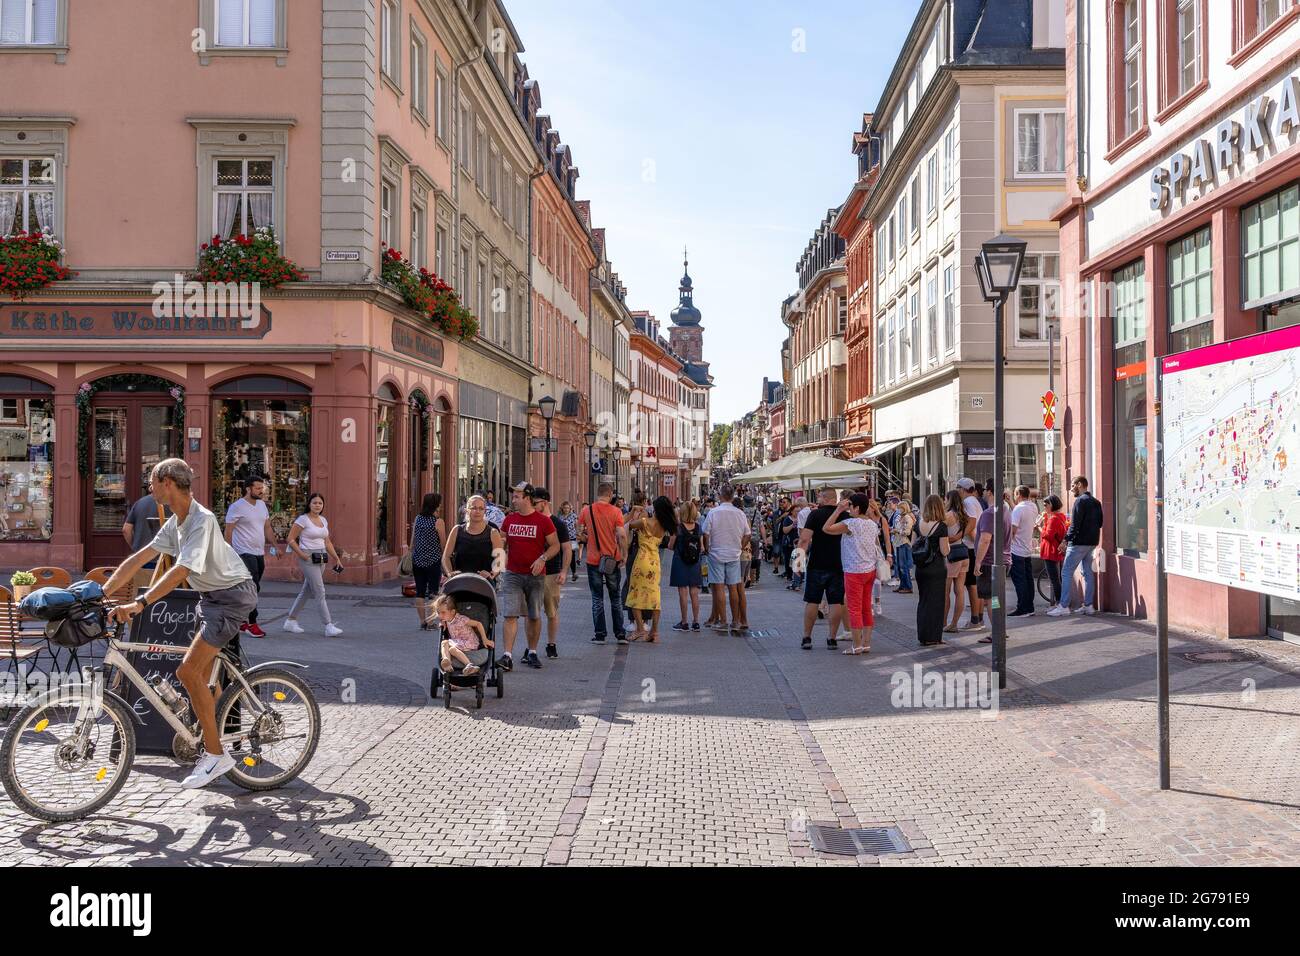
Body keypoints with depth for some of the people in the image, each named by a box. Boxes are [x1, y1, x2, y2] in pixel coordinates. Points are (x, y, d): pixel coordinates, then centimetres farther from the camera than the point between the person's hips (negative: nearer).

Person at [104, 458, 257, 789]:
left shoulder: (202, 520, -22)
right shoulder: (175, 523, 8)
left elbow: (181, 571, -32)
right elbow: (137, 560, 8)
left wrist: (139, 604, -39)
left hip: (232, 595, -10)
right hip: (211, 596, 10)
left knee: (188, 671, -17)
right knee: (199, 676, 12)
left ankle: (216, 754, -9)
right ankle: (210, 748, 24)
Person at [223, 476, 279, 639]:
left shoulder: (262, 505, 13)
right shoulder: (237, 506, -10)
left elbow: (267, 528, 19)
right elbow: (228, 532, -10)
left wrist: (274, 546, 10)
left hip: (259, 553, 8)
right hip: (244, 553, -8)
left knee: (252, 589, 12)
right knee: (253, 588, -13)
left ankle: (241, 622, 22)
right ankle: (251, 624, -6)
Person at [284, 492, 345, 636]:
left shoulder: (323, 520, 12)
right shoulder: (303, 520, -8)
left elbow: (327, 542, 19)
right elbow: (291, 539, -10)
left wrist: (336, 558, 13)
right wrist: (302, 555, -15)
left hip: (321, 559, 7)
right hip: (308, 559, -7)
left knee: (305, 591, 13)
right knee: (320, 592, -11)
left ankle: (290, 620, 25)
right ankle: (329, 626, -12)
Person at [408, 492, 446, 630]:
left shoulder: (417, 519, 4)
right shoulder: (438, 522, -10)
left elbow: (412, 541, 8)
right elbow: (443, 544, -5)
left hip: (417, 560, 5)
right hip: (433, 561, -4)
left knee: (419, 591, 8)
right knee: (433, 591, 2)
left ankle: (422, 621, 12)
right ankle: (430, 620, -2)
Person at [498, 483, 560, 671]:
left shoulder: (543, 521, -5)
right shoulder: (509, 520, 6)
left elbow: (555, 546, -2)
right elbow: (501, 544, 16)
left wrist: (542, 558, -17)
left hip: (536, 576, -2)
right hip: (512, 575, 2)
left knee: (534, 616, 10)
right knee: (510, 615, -9)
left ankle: (532, 653, 25)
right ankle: (508, 656, -11)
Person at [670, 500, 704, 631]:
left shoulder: (678, 527, -11)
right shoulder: (697, 527, 0)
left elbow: (671, 546, -5)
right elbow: (702, 548, 2)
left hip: (680, 561, -4)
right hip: (695, 562, 4)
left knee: (683, 592, 0)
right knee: (694, 593, 7)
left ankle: (684, 623, 3)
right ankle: (695, 622, 9)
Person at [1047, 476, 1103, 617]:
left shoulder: (1080, 501, -13)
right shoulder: (1096, 502, 15)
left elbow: (1075, 524, -17)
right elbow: (1100, 522, 18)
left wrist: (1067, 539, -12)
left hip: (1079, 542, -9)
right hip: (1092, 542, 9)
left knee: (1066, 572, -7)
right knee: (1087, 572, 13)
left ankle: (1063, 606, -10)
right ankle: (1088, 605, 13)